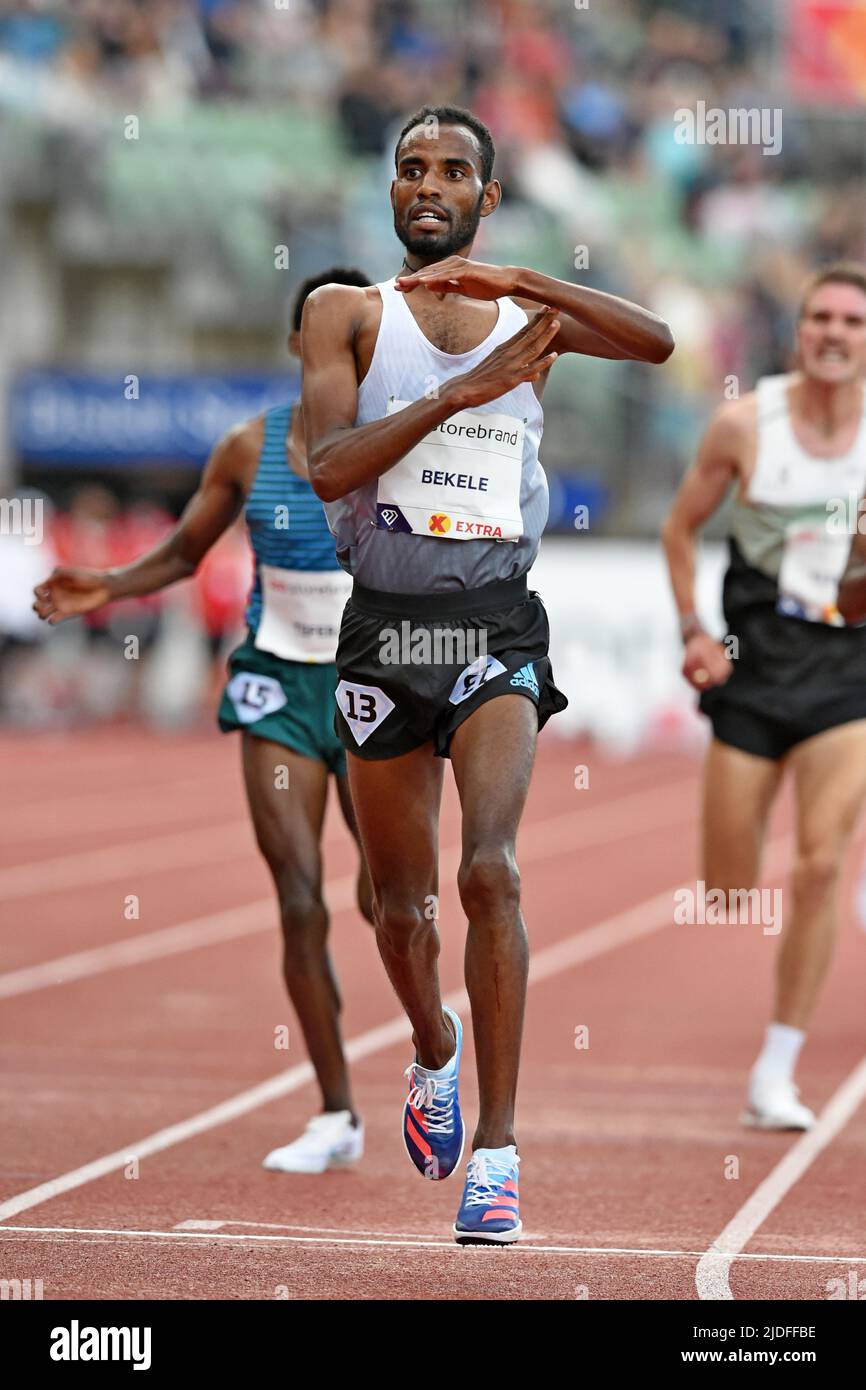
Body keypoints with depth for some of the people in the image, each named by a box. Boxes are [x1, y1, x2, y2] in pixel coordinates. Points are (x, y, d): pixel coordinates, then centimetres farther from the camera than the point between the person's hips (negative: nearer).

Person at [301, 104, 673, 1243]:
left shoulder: (526, 313, 6)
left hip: (496, 632, -1)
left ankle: (497, 1150, -18)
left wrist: (520, 281, -21)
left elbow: (657, 342, -12)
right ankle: (435, 1052, 45)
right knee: (401, 901, 13)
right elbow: (329, 465, -11)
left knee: (490, 871, -20)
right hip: (385, 628, 1)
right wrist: (462, 393, -18)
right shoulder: (349, 314, 3)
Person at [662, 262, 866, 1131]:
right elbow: (681, 526, 8)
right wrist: (692, 630, -1)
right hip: (753, 664, 0)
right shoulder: (745, 424, -5)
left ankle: (775, 1075, -5)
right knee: (726, 893, 2)